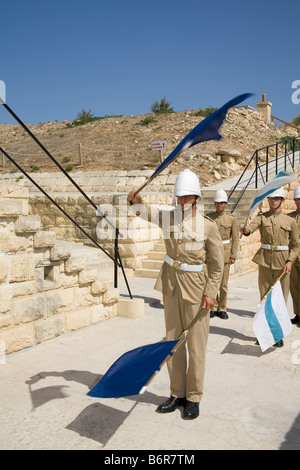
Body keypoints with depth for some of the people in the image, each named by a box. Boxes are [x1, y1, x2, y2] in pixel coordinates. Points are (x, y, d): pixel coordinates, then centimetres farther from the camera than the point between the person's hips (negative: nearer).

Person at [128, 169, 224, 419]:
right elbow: (144, 211, 11)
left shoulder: (208, 226, -10)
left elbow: (218, 265, -5)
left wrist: (210, 293, -13)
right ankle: (177, 394, 28)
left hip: (195, 287, -4)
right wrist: (137, 200, -12)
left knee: (196, 346, 4)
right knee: (173, 343, 13)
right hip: (170, 285, 5)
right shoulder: (169, 217, -1)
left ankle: (193, 398, 21)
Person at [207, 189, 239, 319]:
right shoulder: (208, 217, 3)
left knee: (223, 283, 2)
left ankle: (222, 309, 14)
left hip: (225, 252, -1)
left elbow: (235, 238, 0)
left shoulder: (232, 218, 0)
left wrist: (233, 256, -6)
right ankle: (213, 308, 16)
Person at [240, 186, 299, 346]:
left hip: (282, 262, -1)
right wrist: (245, 229, -42)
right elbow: (252, 226, -18)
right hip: (264, 260, 1)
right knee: (264, 297, 7)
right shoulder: (262, 217, 4)